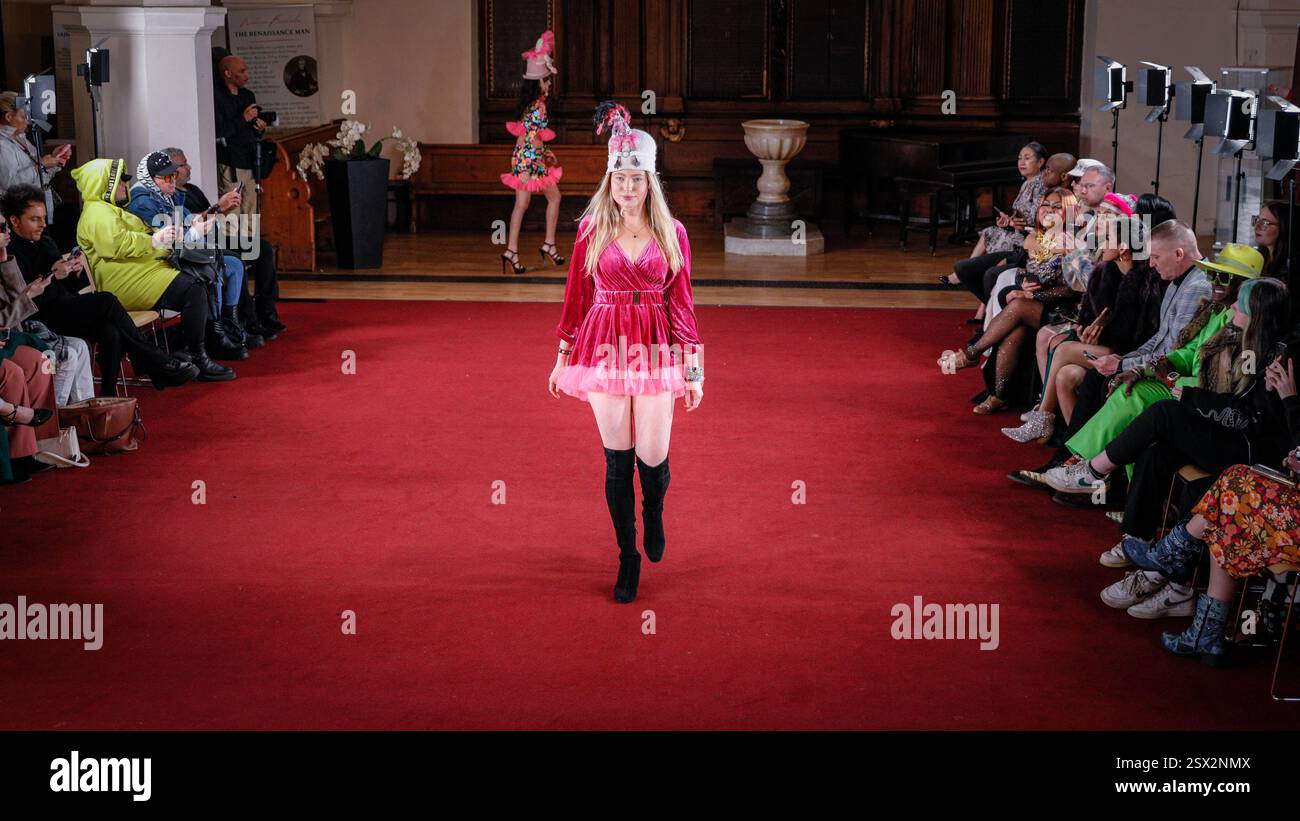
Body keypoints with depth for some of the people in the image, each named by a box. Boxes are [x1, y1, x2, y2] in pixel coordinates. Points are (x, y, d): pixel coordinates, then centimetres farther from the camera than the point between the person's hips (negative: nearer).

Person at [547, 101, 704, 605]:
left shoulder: (671, 233, 1)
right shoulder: (591, 229, 1)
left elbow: (681, 304, 2)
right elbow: (576, 297, 7)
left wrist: (693, 370, 0)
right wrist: (562, 357, 8)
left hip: (656, 352, 0)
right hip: (605, 350, 0)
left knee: (652, 457, -1)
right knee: (617, 460, 4)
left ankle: (654, 514, 35)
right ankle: (628, 557, 19)